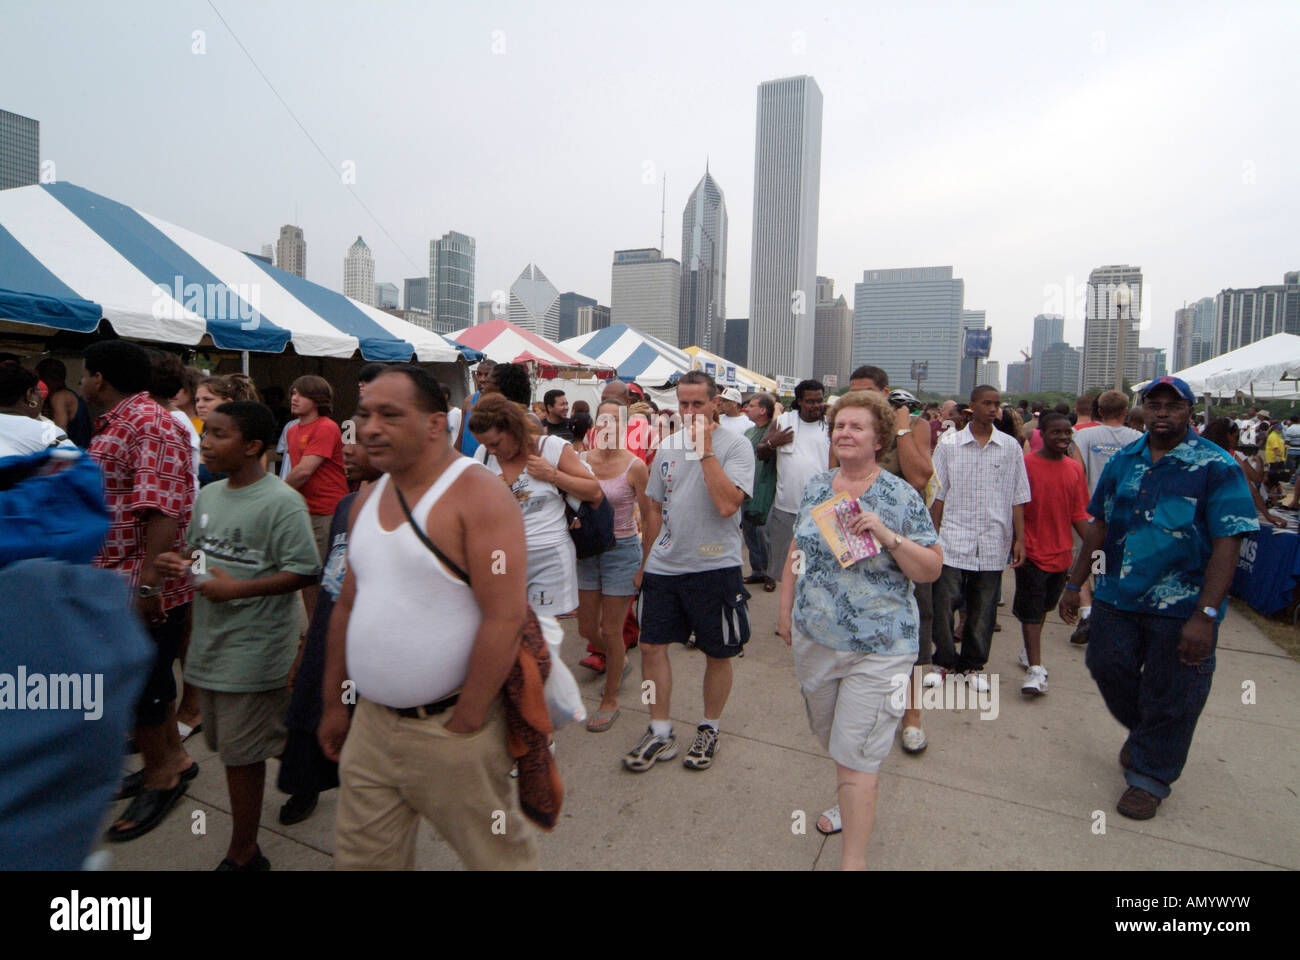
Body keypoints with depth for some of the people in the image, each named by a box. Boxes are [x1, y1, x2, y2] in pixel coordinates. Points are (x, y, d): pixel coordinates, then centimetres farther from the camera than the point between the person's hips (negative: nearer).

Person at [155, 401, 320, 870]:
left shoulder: (282, 502, -18)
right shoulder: (208, 494, 8)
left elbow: (305, 571, -21)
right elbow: (197, 546, 21)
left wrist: (237, 588, -23)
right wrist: (179, 561, -1)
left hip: (253, 650, -8)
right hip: (210, 642, 8)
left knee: (241, 753, 3)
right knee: (229, 747, 20)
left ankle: (242, 855, 23)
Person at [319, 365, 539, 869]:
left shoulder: (477, 494, -17)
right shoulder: (369, 498, 8)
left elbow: (505, 617, -22)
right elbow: (348, 604, 15)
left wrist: (464, 724, -18)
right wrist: (333, 702, 16)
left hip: (450, 726, -6)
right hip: (371, 722, 7)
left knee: (496, 853, 11)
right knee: (360, 857, 18)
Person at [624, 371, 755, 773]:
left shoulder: (735, 446, -8)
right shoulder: (668, 446, 9)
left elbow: (727, 505, -24)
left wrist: (705, 450, -20)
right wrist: (645, 562, 18)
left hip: (715, 567, -5)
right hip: (664, 566, 5)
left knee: (717, 653, 10)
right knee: (651, 645, 6)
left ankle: (709, 729, 32)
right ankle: (660, 733, 23)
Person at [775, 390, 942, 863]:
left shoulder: (902, 496, -10)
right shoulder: (816, 487, 4)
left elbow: (931, 570, -10)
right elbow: (797, 552, 12)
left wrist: (886, 535, -25)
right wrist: (786, 610, 11)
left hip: (876, 648, -5)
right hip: (813, 638, 5)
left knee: (856, 754, 0)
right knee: (830, 736, 23)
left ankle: (853, 858, 15)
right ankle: (849, 804, 49)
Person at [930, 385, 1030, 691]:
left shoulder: (1010, 447, 6)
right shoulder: (949, 445, 2)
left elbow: (1018, 498, 8)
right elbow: (938, 494, 4)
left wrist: (1019, 539, 3)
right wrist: (934, 537, 1)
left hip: (993, 542, 2)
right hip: (953, 539, -1)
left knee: (983, 607, 8)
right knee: (944, 601, -4)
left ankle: (974, 664, 25)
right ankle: (946, 662, 15)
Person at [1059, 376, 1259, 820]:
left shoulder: (1216, 467, -9)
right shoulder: (1123, 461, 6)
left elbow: (1227, 544, -13)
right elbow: (1099, 525, 12)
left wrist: (1206, 615, -20)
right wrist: (1074, 585, 11)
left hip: (1181, 606, -4)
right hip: (1116, 596, 4)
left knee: (1169, 698, 8)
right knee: (1107, 668, 13)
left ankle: (1150, 776, 29)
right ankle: (1141, 733, 43)